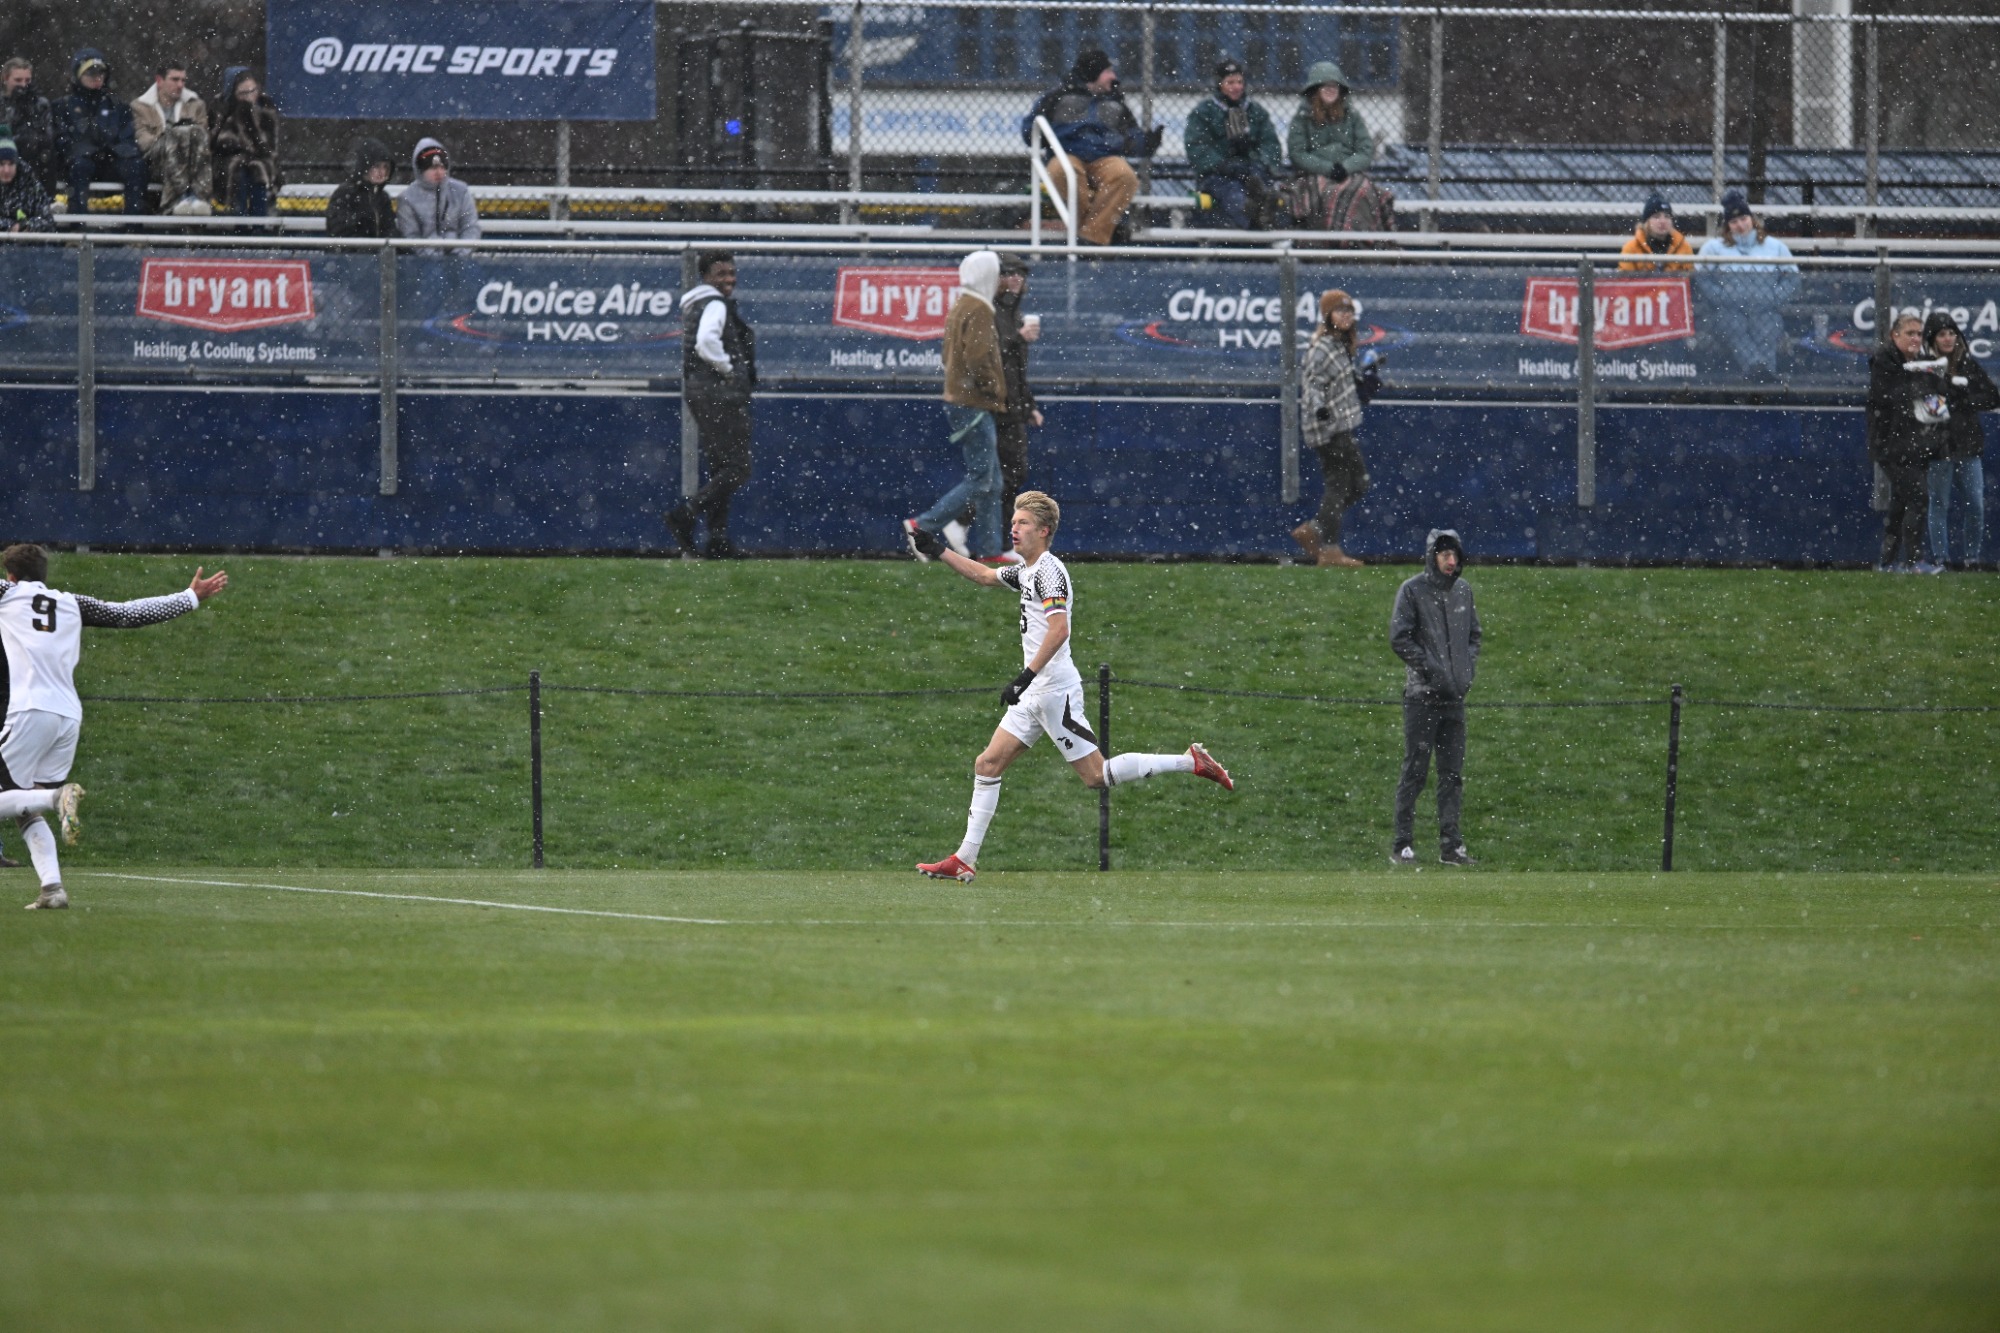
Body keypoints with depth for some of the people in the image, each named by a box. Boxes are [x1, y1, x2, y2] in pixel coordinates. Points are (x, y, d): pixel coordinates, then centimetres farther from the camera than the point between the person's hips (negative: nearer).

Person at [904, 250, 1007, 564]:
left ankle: (990, 550, 10)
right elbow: (979, 359, -24)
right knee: (981, 479, -9)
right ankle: (922, 528, -10)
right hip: (974, 406, -10)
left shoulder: (960, 308, 17)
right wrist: (994, 391, -10)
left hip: (959, 401, 10)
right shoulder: (978, 311, -14)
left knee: (991, 481, 11)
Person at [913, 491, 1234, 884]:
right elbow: (983, 575, 34)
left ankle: (1190, 762, -3)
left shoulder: (1048, 571, -13)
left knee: (1096, 775, -10)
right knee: (987, 764, 5)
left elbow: (1059, 630, -24)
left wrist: (1026, 676, -29)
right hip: (1035, 695, 10)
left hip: (1056, 692, -10)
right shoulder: (1025, 571, 16)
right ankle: (964, 860, 5)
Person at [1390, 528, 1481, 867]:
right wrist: (1430, 668, -14)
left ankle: (1450, 844, 12)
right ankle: (1402, 845, -2)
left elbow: (1474, 633, 21)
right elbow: (1399, 637, -9)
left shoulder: (1462, 590, 12)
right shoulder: (1412, 590, -5)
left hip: (1455, 696, 6)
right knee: (1415, 771, -5)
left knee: (1453, 773, 7)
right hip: (1422, 695, -6)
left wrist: (1469, 667, 4)